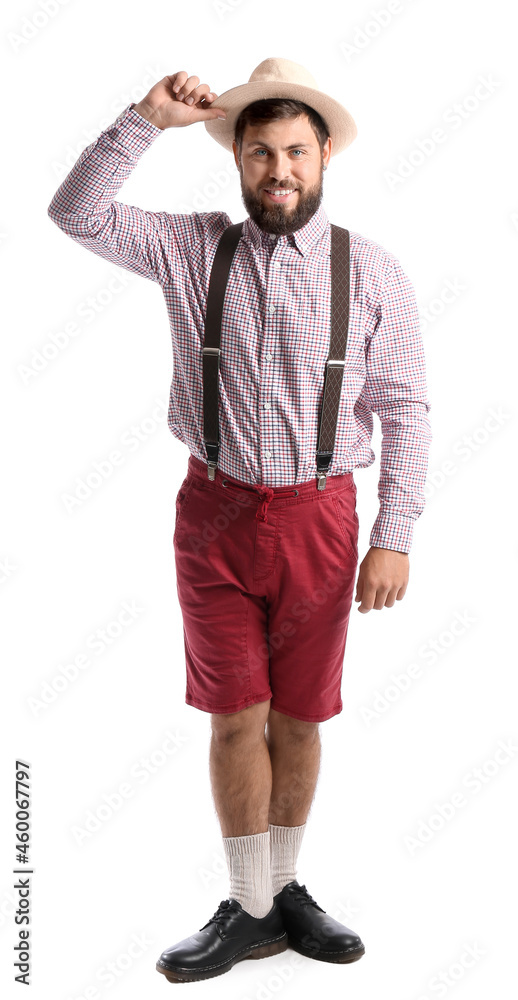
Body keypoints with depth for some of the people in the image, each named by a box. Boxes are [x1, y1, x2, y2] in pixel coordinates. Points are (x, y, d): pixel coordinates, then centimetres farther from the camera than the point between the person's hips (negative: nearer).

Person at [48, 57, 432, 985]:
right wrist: (147, 118, -12)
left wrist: (394, 538, -6)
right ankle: (250, 911, 16)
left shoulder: (373, 271, -1)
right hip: (215, 510, 0)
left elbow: (403, 409, -1)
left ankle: (286, 890, 28)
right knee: (237, 716, 2)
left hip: (318, 517, 0)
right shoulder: (193, 248, 2)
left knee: (298, 717, 9)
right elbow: (77, 212, -3)